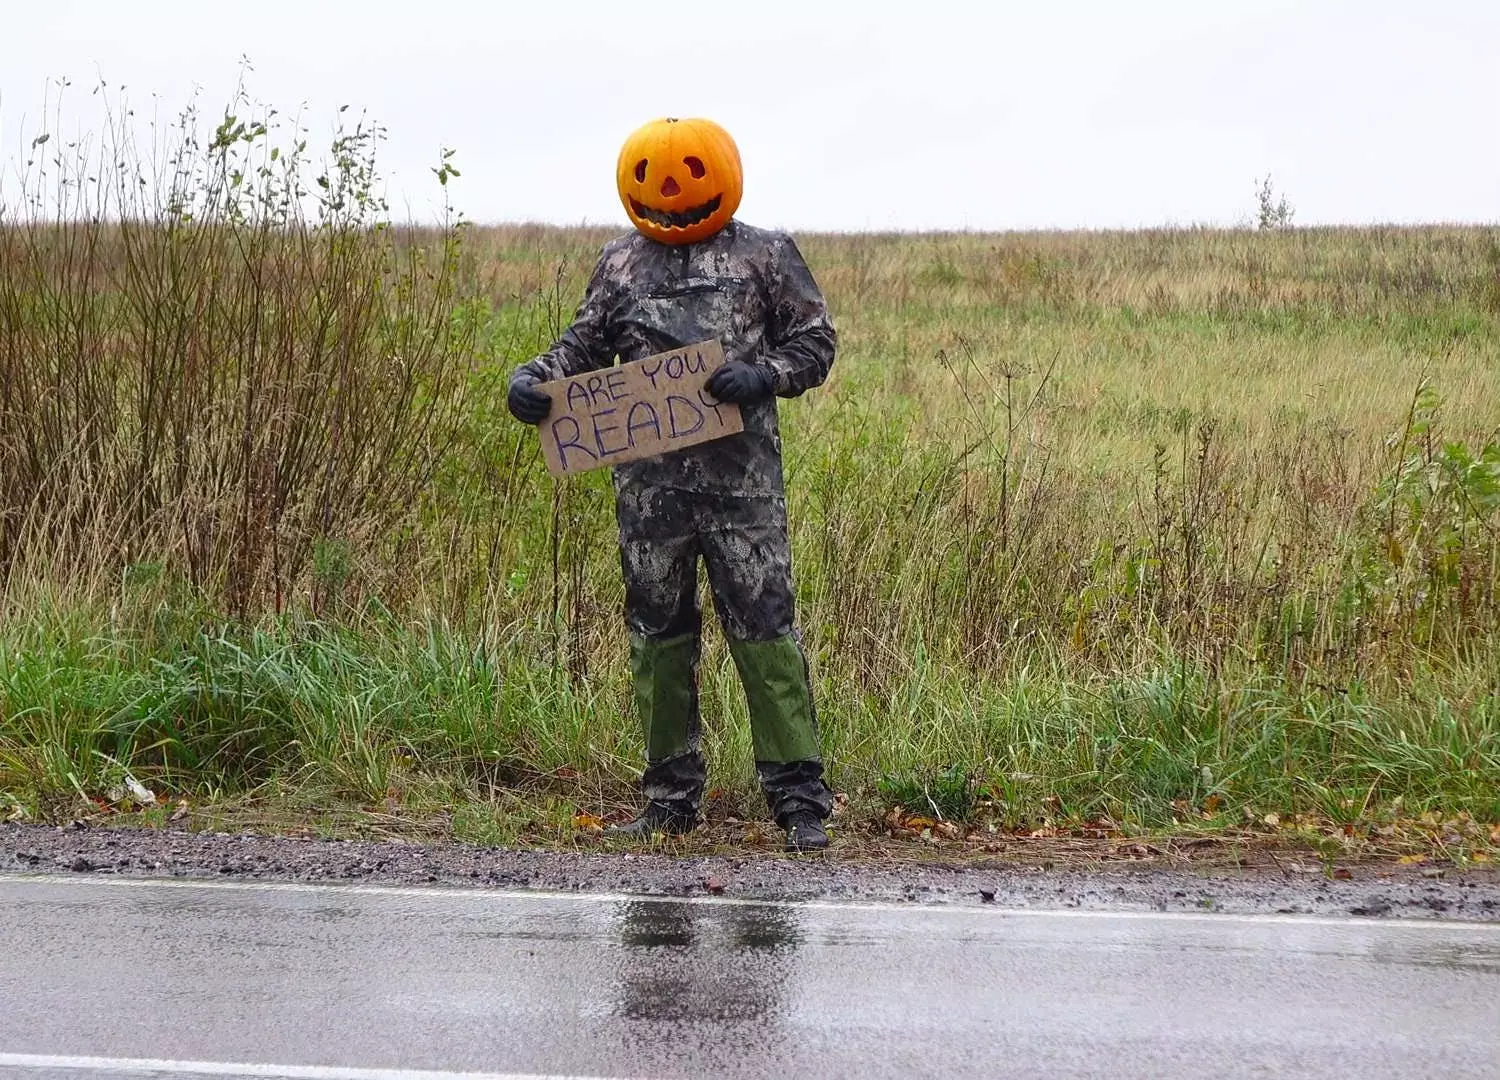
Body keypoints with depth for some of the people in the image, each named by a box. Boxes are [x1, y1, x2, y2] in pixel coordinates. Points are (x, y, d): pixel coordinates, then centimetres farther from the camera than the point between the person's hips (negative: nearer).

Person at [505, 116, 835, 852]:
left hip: (741, 478, -4)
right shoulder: (622, 263, 12)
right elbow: (587, 342, 13)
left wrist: (763, 375, -17)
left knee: (764, 628, -7)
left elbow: (814, 342, 2)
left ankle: (799, 798, -4)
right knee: (659, 633, 9)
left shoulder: (763, 257, 2)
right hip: (648, 480, 4)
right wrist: (535, 378, -6)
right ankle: (672, 795, 19)